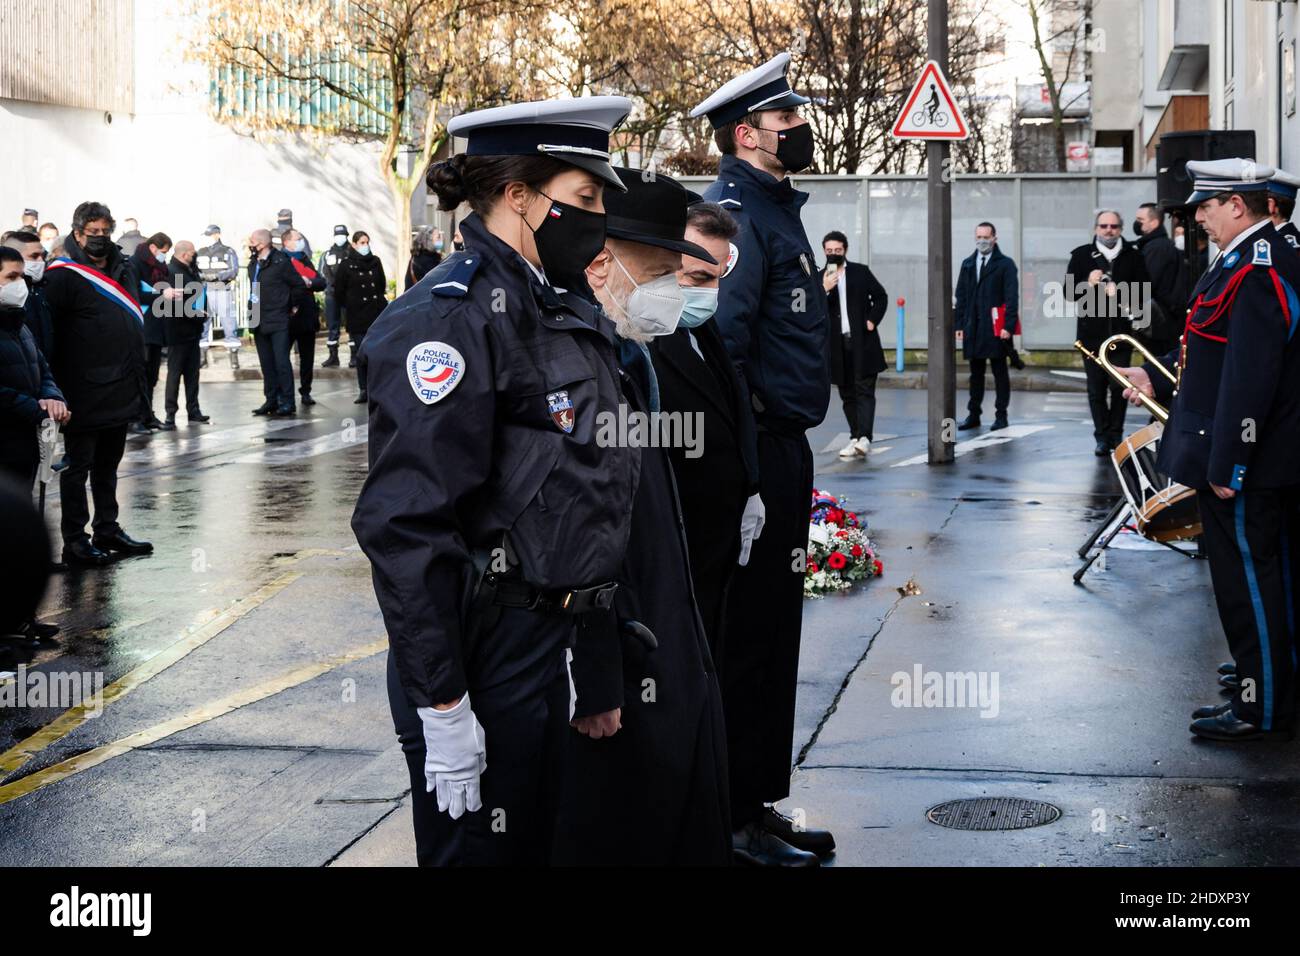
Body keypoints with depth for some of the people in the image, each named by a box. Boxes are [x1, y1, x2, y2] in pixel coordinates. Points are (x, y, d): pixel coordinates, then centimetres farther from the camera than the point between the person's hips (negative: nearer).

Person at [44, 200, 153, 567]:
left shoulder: (124, 269, 12)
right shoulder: (63, 275, -12)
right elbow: (49, 333, -16)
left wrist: (136, 375, 20)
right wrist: (59, 382, -19)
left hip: (120, 392, 8)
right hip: (85, 394, -8)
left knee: (108, 464, 18)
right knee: (78, 465, 1)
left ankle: (107, 529, 29)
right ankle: (74, 541, 6)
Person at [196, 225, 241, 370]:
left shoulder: (228, 252, 3)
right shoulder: (201, 253, 16)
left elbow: (234, 271, -7)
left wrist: (217, 276, -19)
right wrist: (201, 276, -9)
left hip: (223, 291, -4)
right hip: (205, 291, 4)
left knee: (228, 320, -5)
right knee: (202, 321, 1)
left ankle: (234, 357, 1)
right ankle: (202, 357, 8)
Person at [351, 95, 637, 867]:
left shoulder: (569, 314, 12)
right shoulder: (451, 317, -16)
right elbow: (406, 522, -22)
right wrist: (441, 706, -22)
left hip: (550, 651, 9)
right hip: (481, 657, -9)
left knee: (538, 847, 18)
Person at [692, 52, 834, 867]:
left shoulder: (774, 208, 17)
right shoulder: (734, 212, -15)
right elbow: (719, 338, -27)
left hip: (783, 452, 10)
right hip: (754, 454, -10)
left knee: (774, 630, 15)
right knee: (746, 634, -3)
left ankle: (759, 805, 25)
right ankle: (732, 820, 7)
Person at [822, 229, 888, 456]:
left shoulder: (861, 272, 4)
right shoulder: (820, 278, 6)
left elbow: (880, 296, 11)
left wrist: (873, 320, -2)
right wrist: (824, 290, -17)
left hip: (863, 342, -2)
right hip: (837, 344, 2)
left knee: (864, 391, -9)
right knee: (847, 394, 7)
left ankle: (864, 438, -18)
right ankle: (855, 439, 12)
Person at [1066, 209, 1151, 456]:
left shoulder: (1133, 256, 5)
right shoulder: (1081, 255, 5)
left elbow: (1143, 290, 3)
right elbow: (1069, 291, 3)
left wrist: (1120, 292, -12)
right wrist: (1088, 284, -14)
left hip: (1121, 332, 0)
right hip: (1092, 332, 0)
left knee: (1119, 387, 1)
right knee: (1096, 388, 1)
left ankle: (1116, 434, 12)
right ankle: (1102, 437, 8)